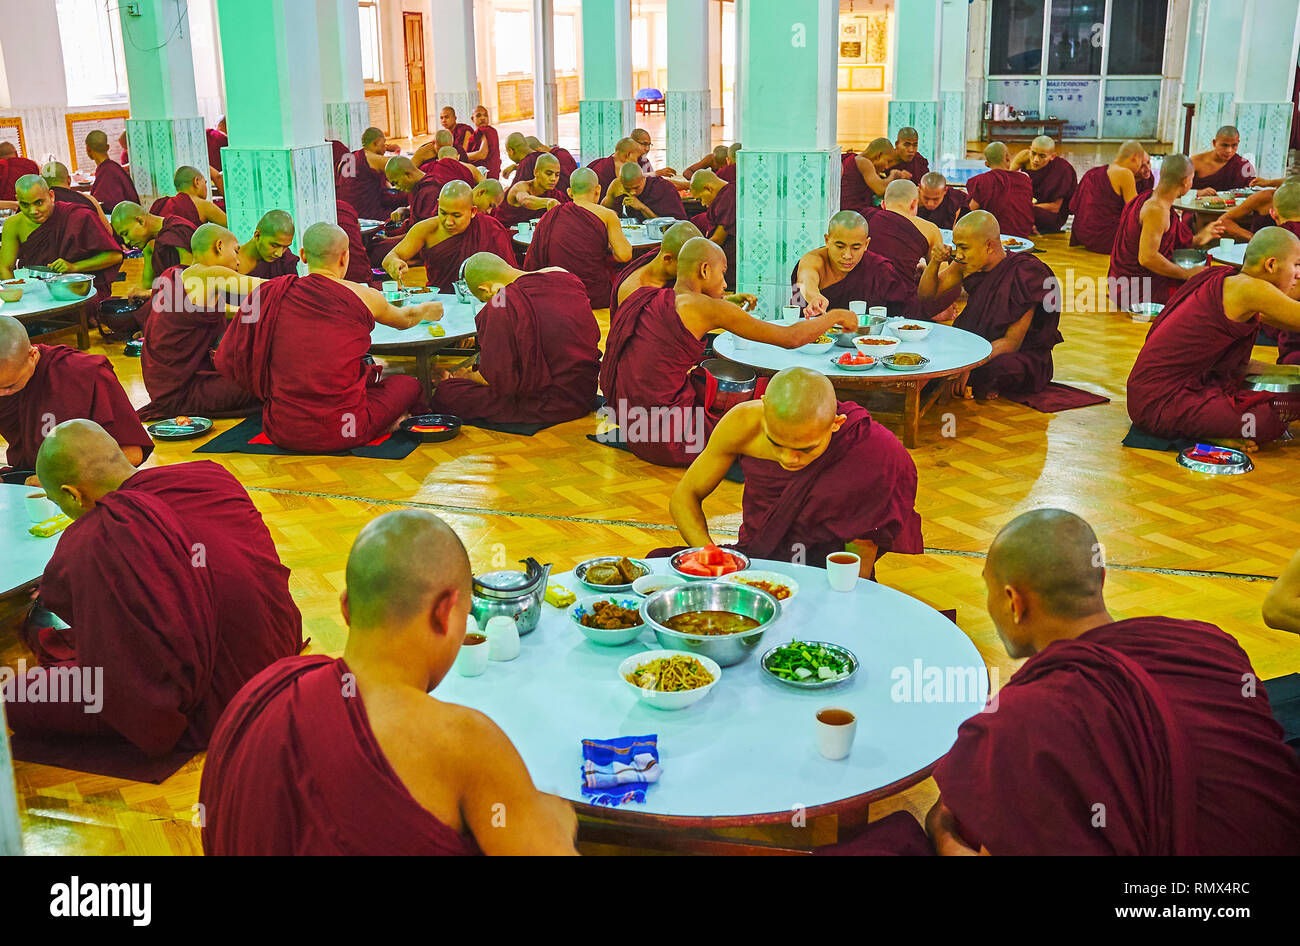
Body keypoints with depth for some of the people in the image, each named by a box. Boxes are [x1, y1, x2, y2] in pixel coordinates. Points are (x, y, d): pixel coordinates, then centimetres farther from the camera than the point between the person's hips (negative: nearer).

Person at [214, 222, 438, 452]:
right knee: (408, 384, 21)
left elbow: (225, 362, 3)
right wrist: (425, 310, 42)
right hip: (343, 433, -3)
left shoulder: (271, 293, 0)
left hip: (282, 433, 3)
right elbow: (404, 319, 19)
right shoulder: (362, 296, -5)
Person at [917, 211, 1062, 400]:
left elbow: (1012, 342, -22)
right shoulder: (972, 264, -1)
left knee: (1000, 366, -40)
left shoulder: (1024, 274, -19)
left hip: (1022, 358, -6)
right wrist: (935, 262, -9)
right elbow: (927, 295, 11)